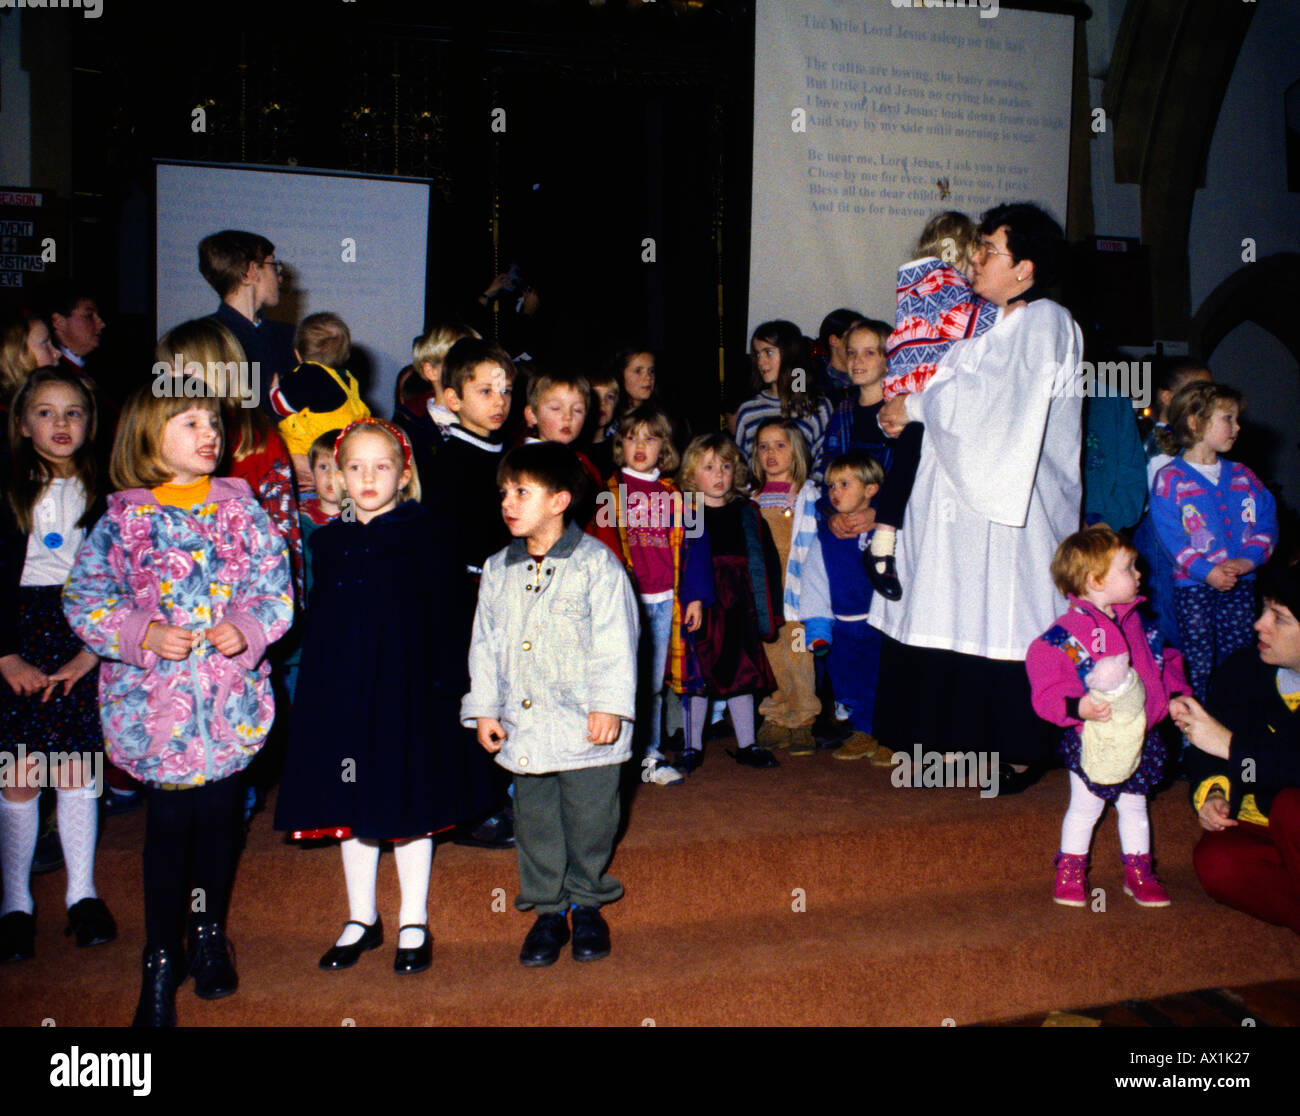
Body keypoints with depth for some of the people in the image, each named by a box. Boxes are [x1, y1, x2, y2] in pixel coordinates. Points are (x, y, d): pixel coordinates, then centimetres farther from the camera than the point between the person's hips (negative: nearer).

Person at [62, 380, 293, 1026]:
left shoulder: (241, 507, 2)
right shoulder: (124, 517, -3)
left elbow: (277, 586, 2)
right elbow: (84, 597, -2)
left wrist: (247, 627, -16)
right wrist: (143, 634, -15)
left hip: (231, 695, 2)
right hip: (156, 699, -2)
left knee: (222, 816, 13)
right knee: (168, 824, 3)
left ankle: (210, 935, 36)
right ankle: (161, 961, 20)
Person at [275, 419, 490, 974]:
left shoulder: (428, 536, -3)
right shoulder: (327, 542, 9)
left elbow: (445, 615, -5)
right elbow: (317, 622, 13)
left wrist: (445, 677, -13)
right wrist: (313, 689, 8)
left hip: (409, 686, -4)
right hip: (342, 688, 4)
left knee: (410, 802, 4)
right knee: (352, 806, 12)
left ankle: (414, 923, 19)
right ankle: (361, 919, 27)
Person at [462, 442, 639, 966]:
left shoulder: (596, 563, -7)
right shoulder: (498, 569, 8)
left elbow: (615, 642, -8)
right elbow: (486, 643, 12)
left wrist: (609, 706, -13)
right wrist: (484, 709, 7)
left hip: (586, 727, -4)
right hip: (523, 728, 4)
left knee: (588, 820, 7)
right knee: (535, 822, 11)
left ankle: (587, 906, 26)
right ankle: (548, 910, 26)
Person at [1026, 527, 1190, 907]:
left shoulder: (1135, 623, 4)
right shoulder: (1065, 635, -19)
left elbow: (1163, 660, 16)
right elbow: (1046, 689, -21)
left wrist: (1175, 694, 2)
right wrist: (1078, 707, -35)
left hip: (1139, 736, 6)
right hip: (1092, 742, -5)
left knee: (1134, 806, 19)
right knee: (1085, 807, 9)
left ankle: (1139, 873, 33)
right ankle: (1070, 874, 26)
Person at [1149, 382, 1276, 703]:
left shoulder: (1243, 477, 12)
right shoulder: (1169, 479, -4)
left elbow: (1266, 520, 7)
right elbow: (1170, 535, -11)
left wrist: (1249, 559, -11)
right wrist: (1205, 571, -21)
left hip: (1240, 583, 5)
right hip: (1192, 585, -4)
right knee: (1198, 664, -1)